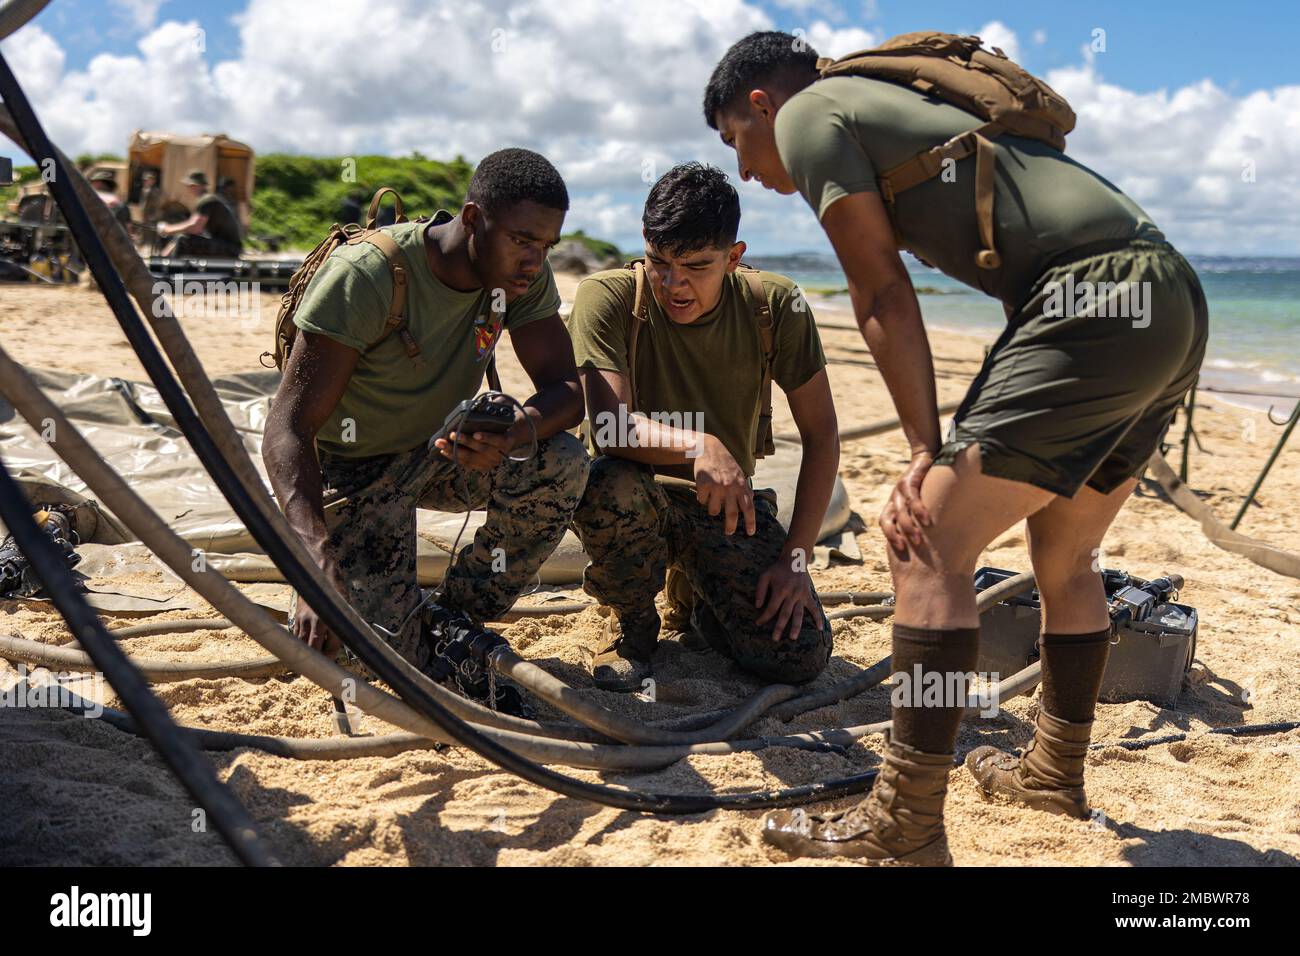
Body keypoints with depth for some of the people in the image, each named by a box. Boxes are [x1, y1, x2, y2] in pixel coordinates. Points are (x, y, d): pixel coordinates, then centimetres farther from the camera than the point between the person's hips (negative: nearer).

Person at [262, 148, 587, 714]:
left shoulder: (526, 278, -11)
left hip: (445, 450, 5)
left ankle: (458, 617, -5)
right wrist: (318, 561, -45)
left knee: (561, 464, -26)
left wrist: (510, 433, -40)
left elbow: (565, 391, -15)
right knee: (399, 660, -16)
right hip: (356, 469, -4)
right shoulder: (366, 275, -28)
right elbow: (289, 428, -30)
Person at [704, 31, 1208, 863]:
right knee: (1064, 557, 21)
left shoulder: (806, 114, 4)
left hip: (1097, 305, -10)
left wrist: (928, 449, 2)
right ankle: (1056, 774, 36)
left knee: (929, 545, -9)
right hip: (1174, 300, 10)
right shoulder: (892, 104, 29)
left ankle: (905, 832, -4)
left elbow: (884, 298, -3)